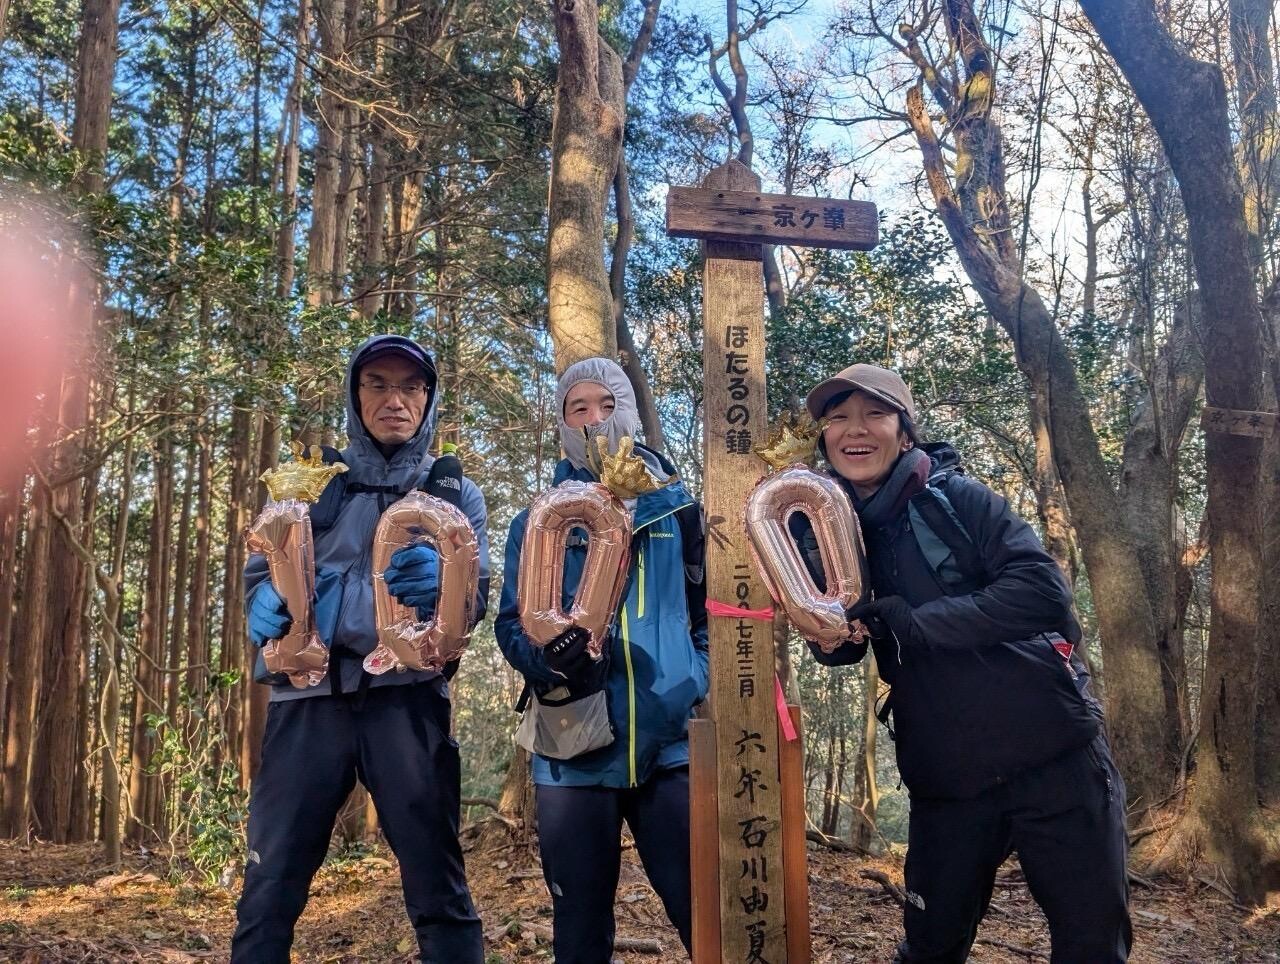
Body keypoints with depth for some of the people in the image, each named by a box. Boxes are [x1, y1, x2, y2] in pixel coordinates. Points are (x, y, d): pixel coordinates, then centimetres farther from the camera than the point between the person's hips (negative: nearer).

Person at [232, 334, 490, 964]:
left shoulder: (456, 494, 15)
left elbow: (475, 595, 2)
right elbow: (258, 575, 13)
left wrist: (436, 581, -22)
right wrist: (269, 602, -11)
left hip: (406, 698, -1)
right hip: (309, 697, 1)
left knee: (438, 891, -2)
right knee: (269, 891, -2)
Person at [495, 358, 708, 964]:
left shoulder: (678, 512, 10)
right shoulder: (537, 524, 9)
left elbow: (712, 615, 11)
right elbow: (511, 624, 3)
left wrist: (703, 692, -4)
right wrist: (549, 659, -19)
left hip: (672, 746, 0)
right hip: (575, 753, 1)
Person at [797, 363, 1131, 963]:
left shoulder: (955, 498, -9)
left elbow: (1041, 591, -19)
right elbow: (837, 648, 3)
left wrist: (906, 621, -21)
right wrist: (783, 536, -12)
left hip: (1050, 754, -3)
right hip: (944, 779, 4)